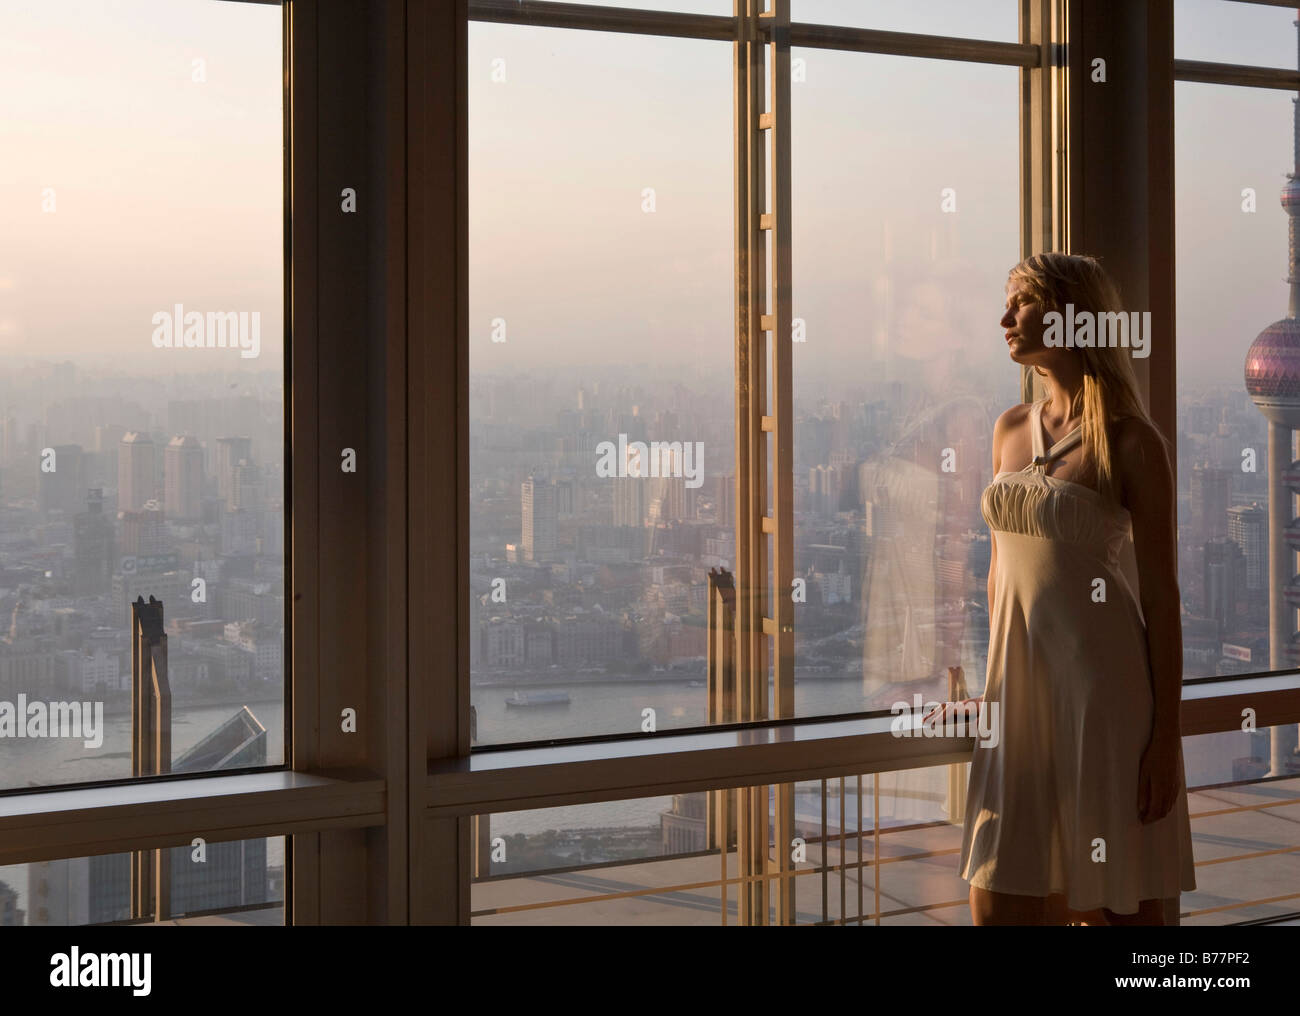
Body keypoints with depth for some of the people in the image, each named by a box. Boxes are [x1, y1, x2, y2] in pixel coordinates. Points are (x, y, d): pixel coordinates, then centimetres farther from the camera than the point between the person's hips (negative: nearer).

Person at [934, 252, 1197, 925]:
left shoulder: (1131, 441, -8)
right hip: (1019, 690, 6)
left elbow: (1161, 597, -9)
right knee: (997, 905, 7)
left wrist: (1166, 736, -12)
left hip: (1101, 689, -6)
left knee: (1123, 907, 3)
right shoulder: (1010, 429, 11)